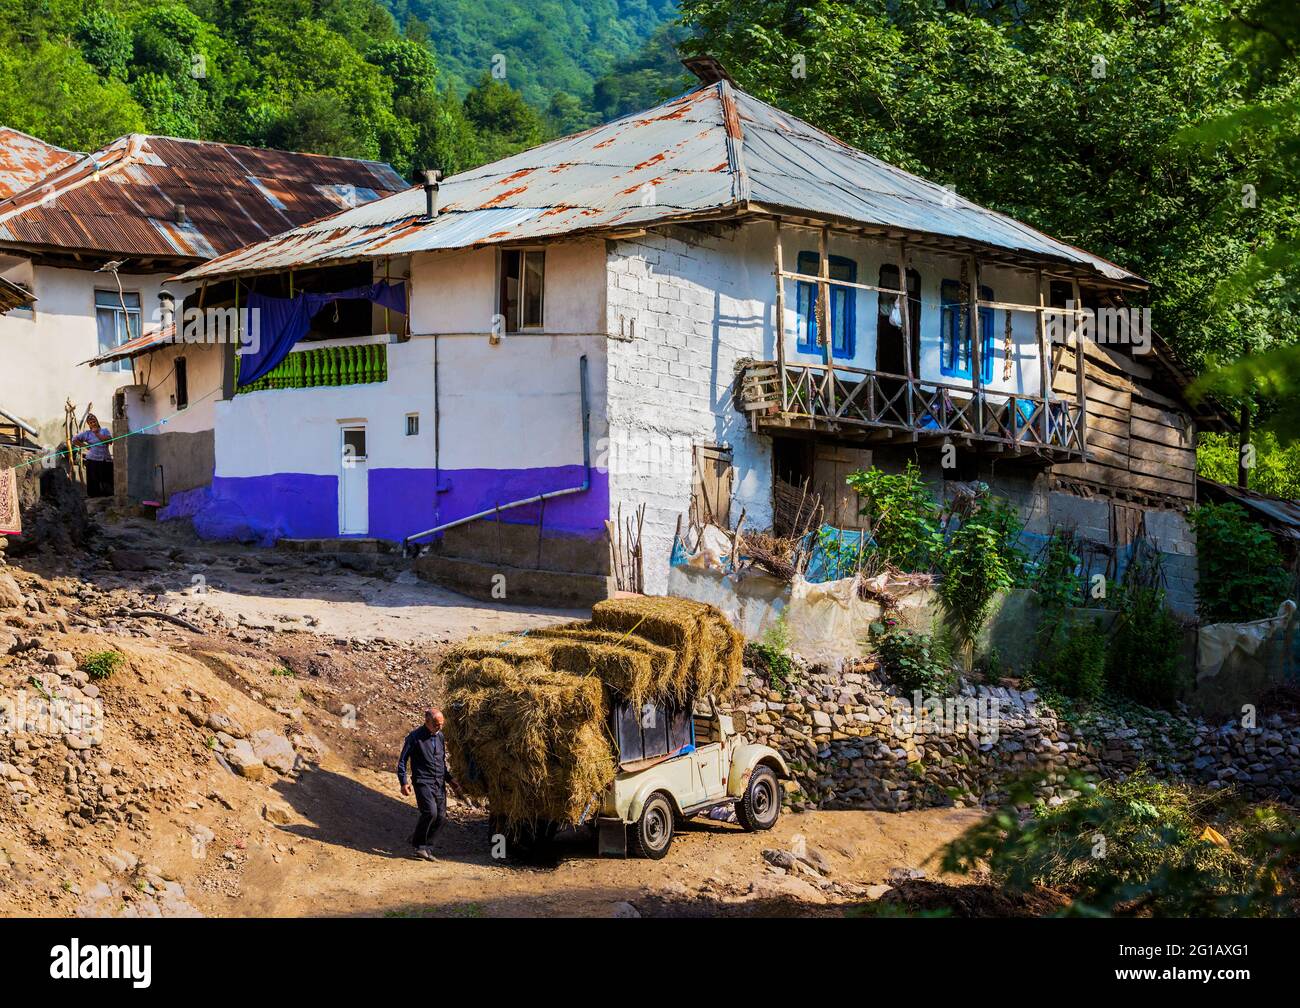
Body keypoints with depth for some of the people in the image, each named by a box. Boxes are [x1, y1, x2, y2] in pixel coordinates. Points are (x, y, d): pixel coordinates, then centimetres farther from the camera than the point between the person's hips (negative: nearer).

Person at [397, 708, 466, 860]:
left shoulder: (440, 737, 14)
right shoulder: (415, 737, -6)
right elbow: (402, 760, -4)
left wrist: (450, 780, 20)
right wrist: (404, 782, -13)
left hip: (439, 783, 7)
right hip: (423, 782, -7)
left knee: (440, 816, 1)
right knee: (430, 811, -22)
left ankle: (426, 849, 13)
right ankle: (418, 845, -3)